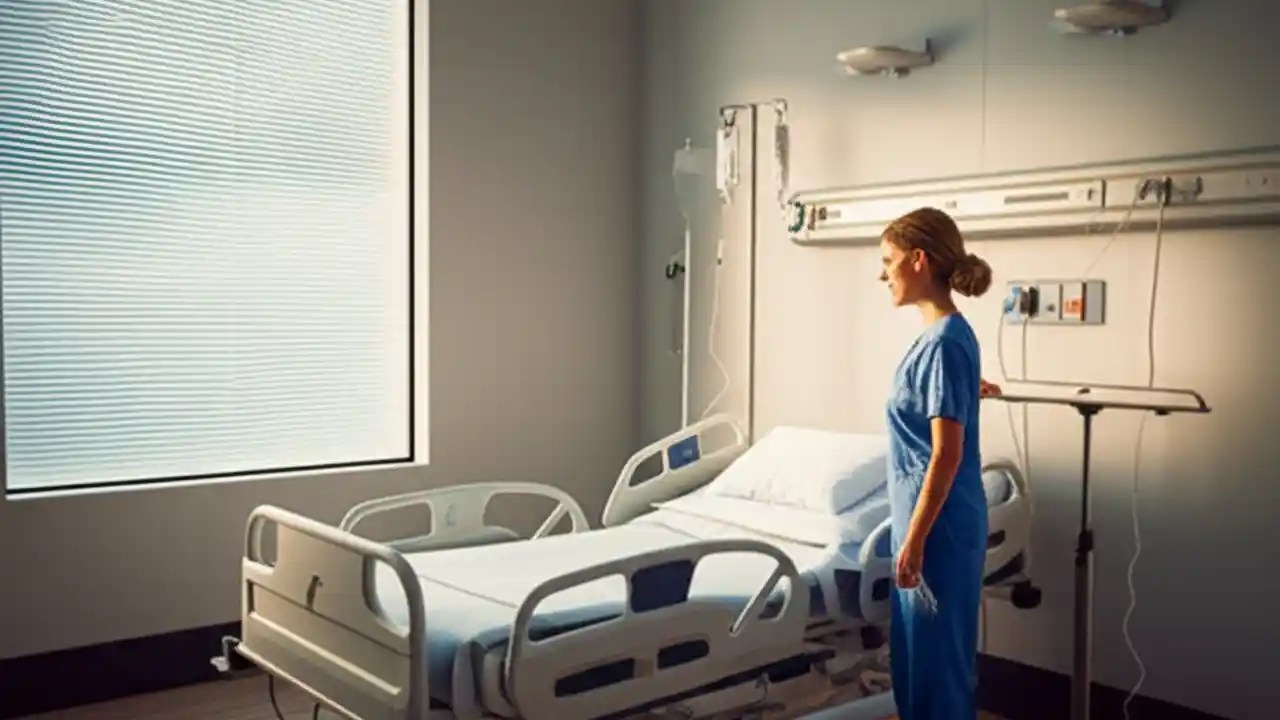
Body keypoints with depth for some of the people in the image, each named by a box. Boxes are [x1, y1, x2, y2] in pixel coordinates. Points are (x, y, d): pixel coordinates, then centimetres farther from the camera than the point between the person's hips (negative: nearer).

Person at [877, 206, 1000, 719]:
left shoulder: (943, 342, -20)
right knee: (914, 648, 18)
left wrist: (915, 539, -20)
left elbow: (947, 453, -22)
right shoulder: (943, 334, 8)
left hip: (938, 525, -9)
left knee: (936, 653, 2)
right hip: (927, 517, 9)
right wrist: (971, 387, 55)